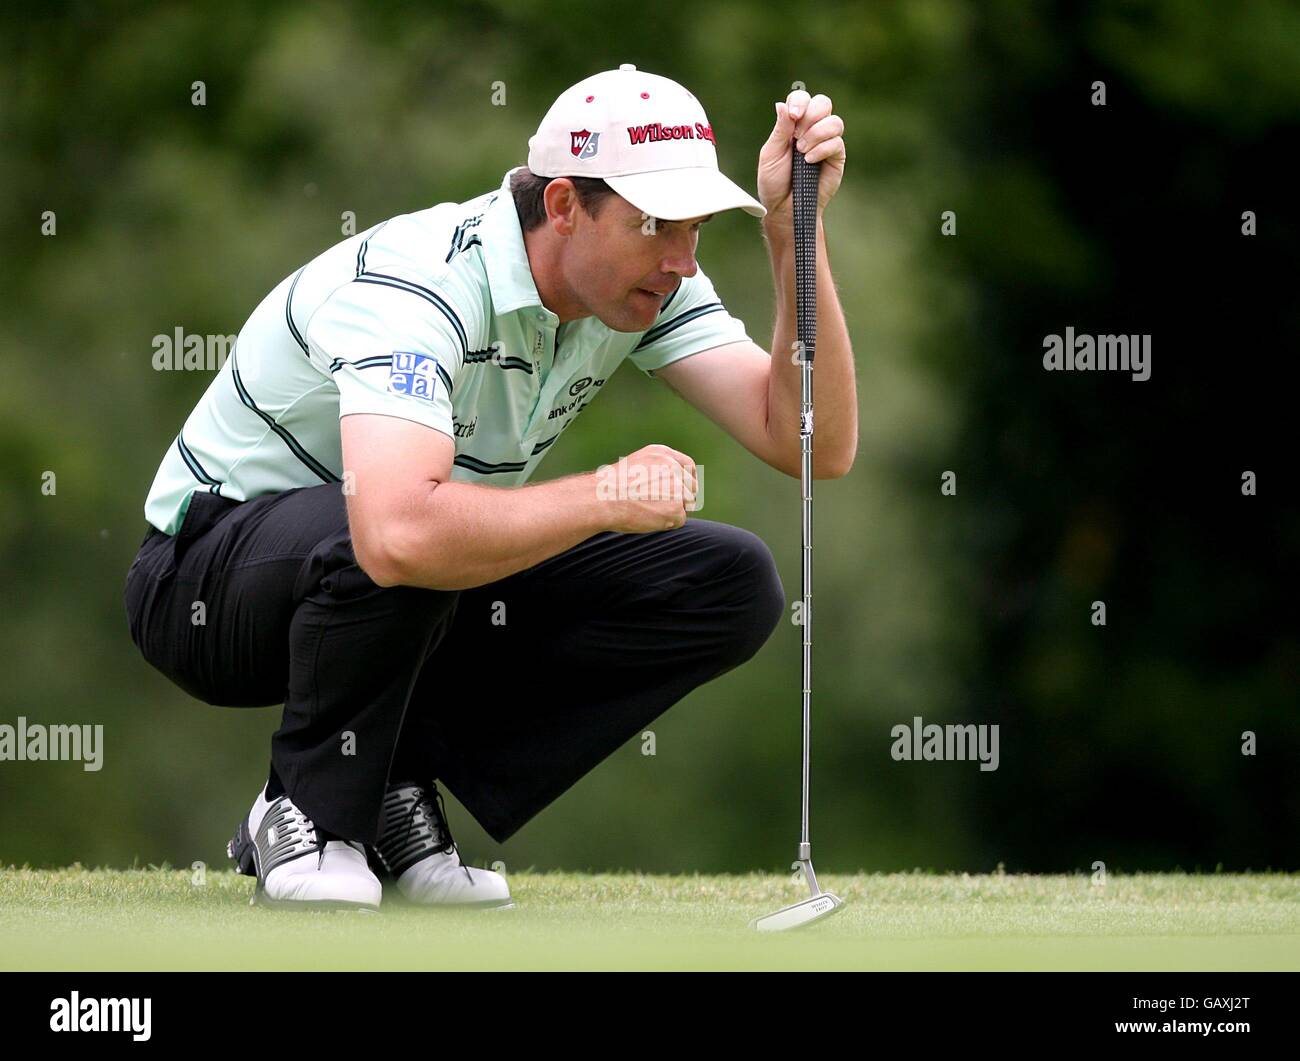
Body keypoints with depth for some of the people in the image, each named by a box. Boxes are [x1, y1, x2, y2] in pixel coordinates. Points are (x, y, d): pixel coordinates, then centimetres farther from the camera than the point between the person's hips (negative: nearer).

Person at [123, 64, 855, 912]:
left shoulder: (645, 282, -9)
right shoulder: (414, 284, -33)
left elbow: (816, 445, -17)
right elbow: (400, 535, -50)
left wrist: (793, 230, -26)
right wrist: (606, 497, -36)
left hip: (422, 613, 7)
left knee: (732, 586, -9)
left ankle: (395, 799, -3)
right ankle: (309, 815, -13)